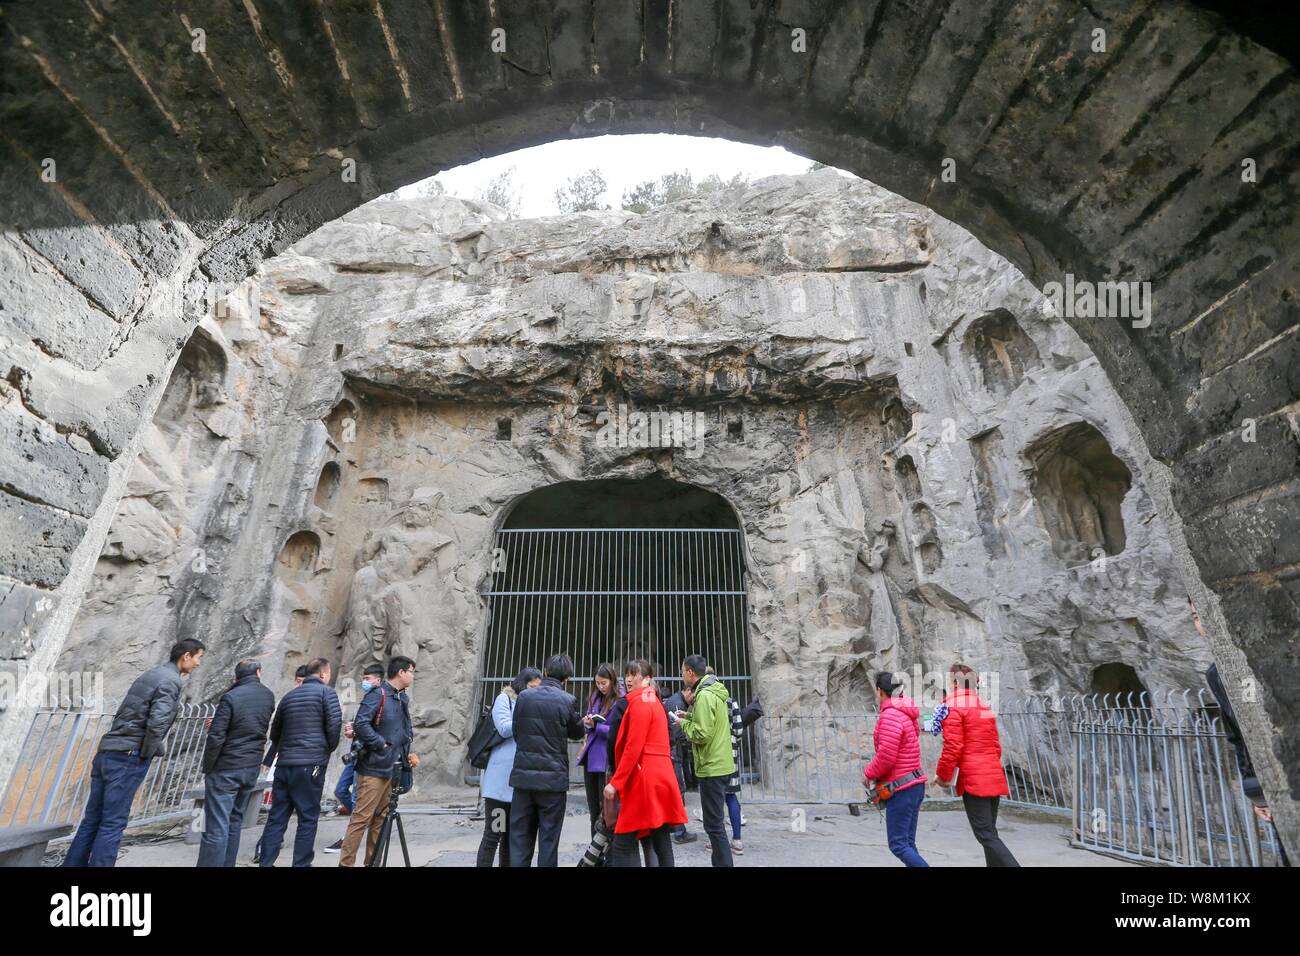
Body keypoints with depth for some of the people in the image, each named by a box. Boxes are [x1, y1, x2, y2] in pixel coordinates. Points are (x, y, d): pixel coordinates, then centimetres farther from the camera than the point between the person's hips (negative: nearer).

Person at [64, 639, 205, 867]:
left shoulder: (150, 673, 16)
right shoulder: (171, 680, -13)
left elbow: (127, 715, 18)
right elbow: (157, 723, -23)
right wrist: (147, 754, -8)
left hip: (107, 752, 9)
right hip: (128, 757, -9)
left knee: (92, 819, 14)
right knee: (112, 824, -2)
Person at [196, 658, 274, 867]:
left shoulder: (231, 697, -13)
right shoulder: (268, 696, 4)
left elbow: (216, 737, -15)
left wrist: (207, 768, -4)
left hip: (226, 769, -6)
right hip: (252, 768, 6)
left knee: (216, 828, -4)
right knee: (234, 821, 17)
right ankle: (227, 864, 23)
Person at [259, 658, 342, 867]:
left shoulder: (289, 696, 16)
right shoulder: (326, 692, -3)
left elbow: (274, 731, 23)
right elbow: (334, 724, -11)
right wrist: (329, 749, 6)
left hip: (284, 764, 6)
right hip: (311, 763, -6)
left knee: (276, 818, 11)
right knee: (308, 818, 1)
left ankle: (266, 862, 11)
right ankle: (301, 863, 2)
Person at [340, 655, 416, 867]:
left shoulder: (403, 698, 13)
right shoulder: (378, 695, -13)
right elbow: (361, 724, -23)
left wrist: (406, 752, 11)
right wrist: (381, 744, -18)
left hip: (391, 768, 8)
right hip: (374, 768, -8)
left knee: (380, 818, 13)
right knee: (362, 817, -5)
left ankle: (372, 861, 21)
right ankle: (346, 862, 2)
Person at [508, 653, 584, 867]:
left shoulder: (524, 696, -1)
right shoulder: (567, 700, -8)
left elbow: (516, 732, 8)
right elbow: (577, 733, 7)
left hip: (523, 775, 2)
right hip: (553, 778, -2)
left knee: (520, 837, 11)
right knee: (548, 839, 8)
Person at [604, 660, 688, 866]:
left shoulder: (639, 702, -10)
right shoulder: (654, 701, 19)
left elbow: (633, 748, -17)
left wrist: (615, 782, -16)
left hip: (644, 778, -10)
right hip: (660, 776, 10)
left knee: (624, 843, -6)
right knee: (661, 843, 11)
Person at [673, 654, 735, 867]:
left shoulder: (704, 695, -20)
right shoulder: (714, 691, 11)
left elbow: (701, 735, -24)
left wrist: (684, 724, -8)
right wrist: (690, 717, 10)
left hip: (712, 768, -10)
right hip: (720, 764, 10)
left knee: (713, 824, -3)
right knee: (715, 821, 19)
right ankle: (721, 861, 27)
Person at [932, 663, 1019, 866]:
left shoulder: (953, 706, -9)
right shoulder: (984, 706, 17)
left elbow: (953, 747, -14)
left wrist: (943, 775, -3)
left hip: (974, 779, -9)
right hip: (994, 776, 9)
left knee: (986, 836, -6)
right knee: (990, 832, 14)